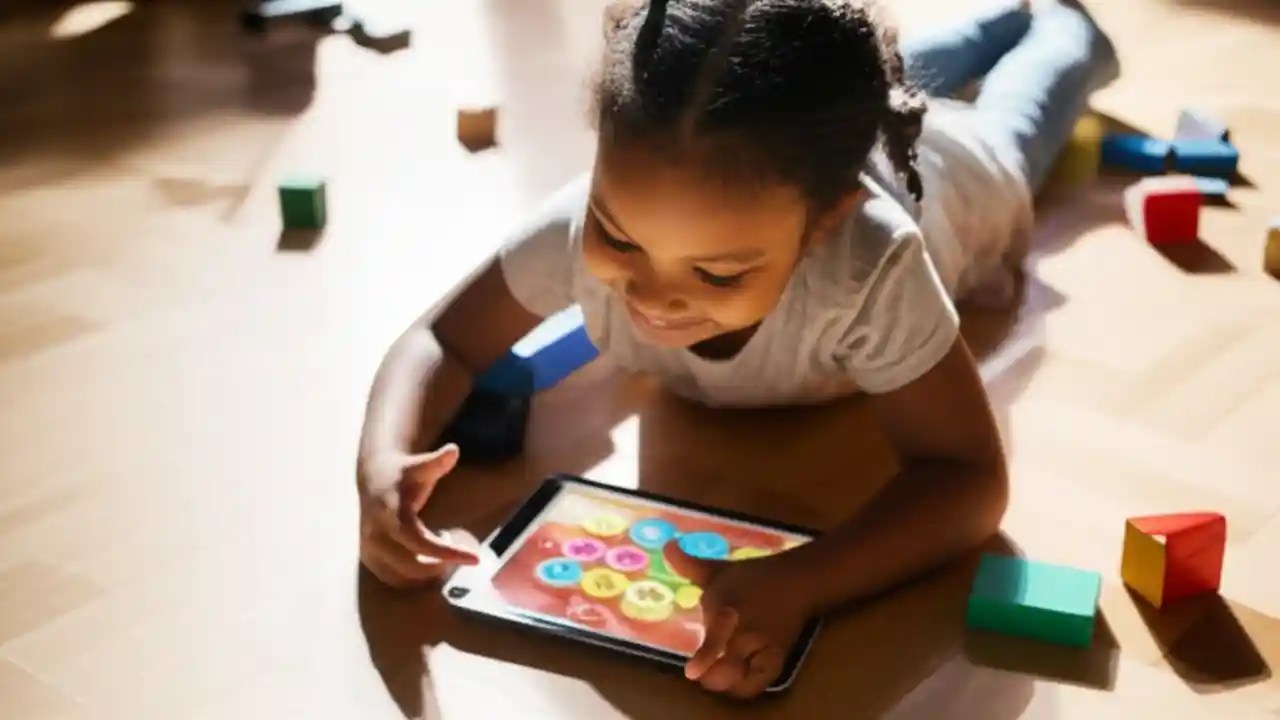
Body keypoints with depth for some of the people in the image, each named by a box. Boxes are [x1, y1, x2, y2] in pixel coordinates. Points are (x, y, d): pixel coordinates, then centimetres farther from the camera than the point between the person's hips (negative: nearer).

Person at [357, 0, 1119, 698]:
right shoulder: (582, 226, -46)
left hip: (951, 180, -2)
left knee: (1002, 124, 36)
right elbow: (443, 341, -31)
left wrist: (795, 584, -65)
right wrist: (385, 464, -54)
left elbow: (970, 476, -48)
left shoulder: (872, 272, -55)